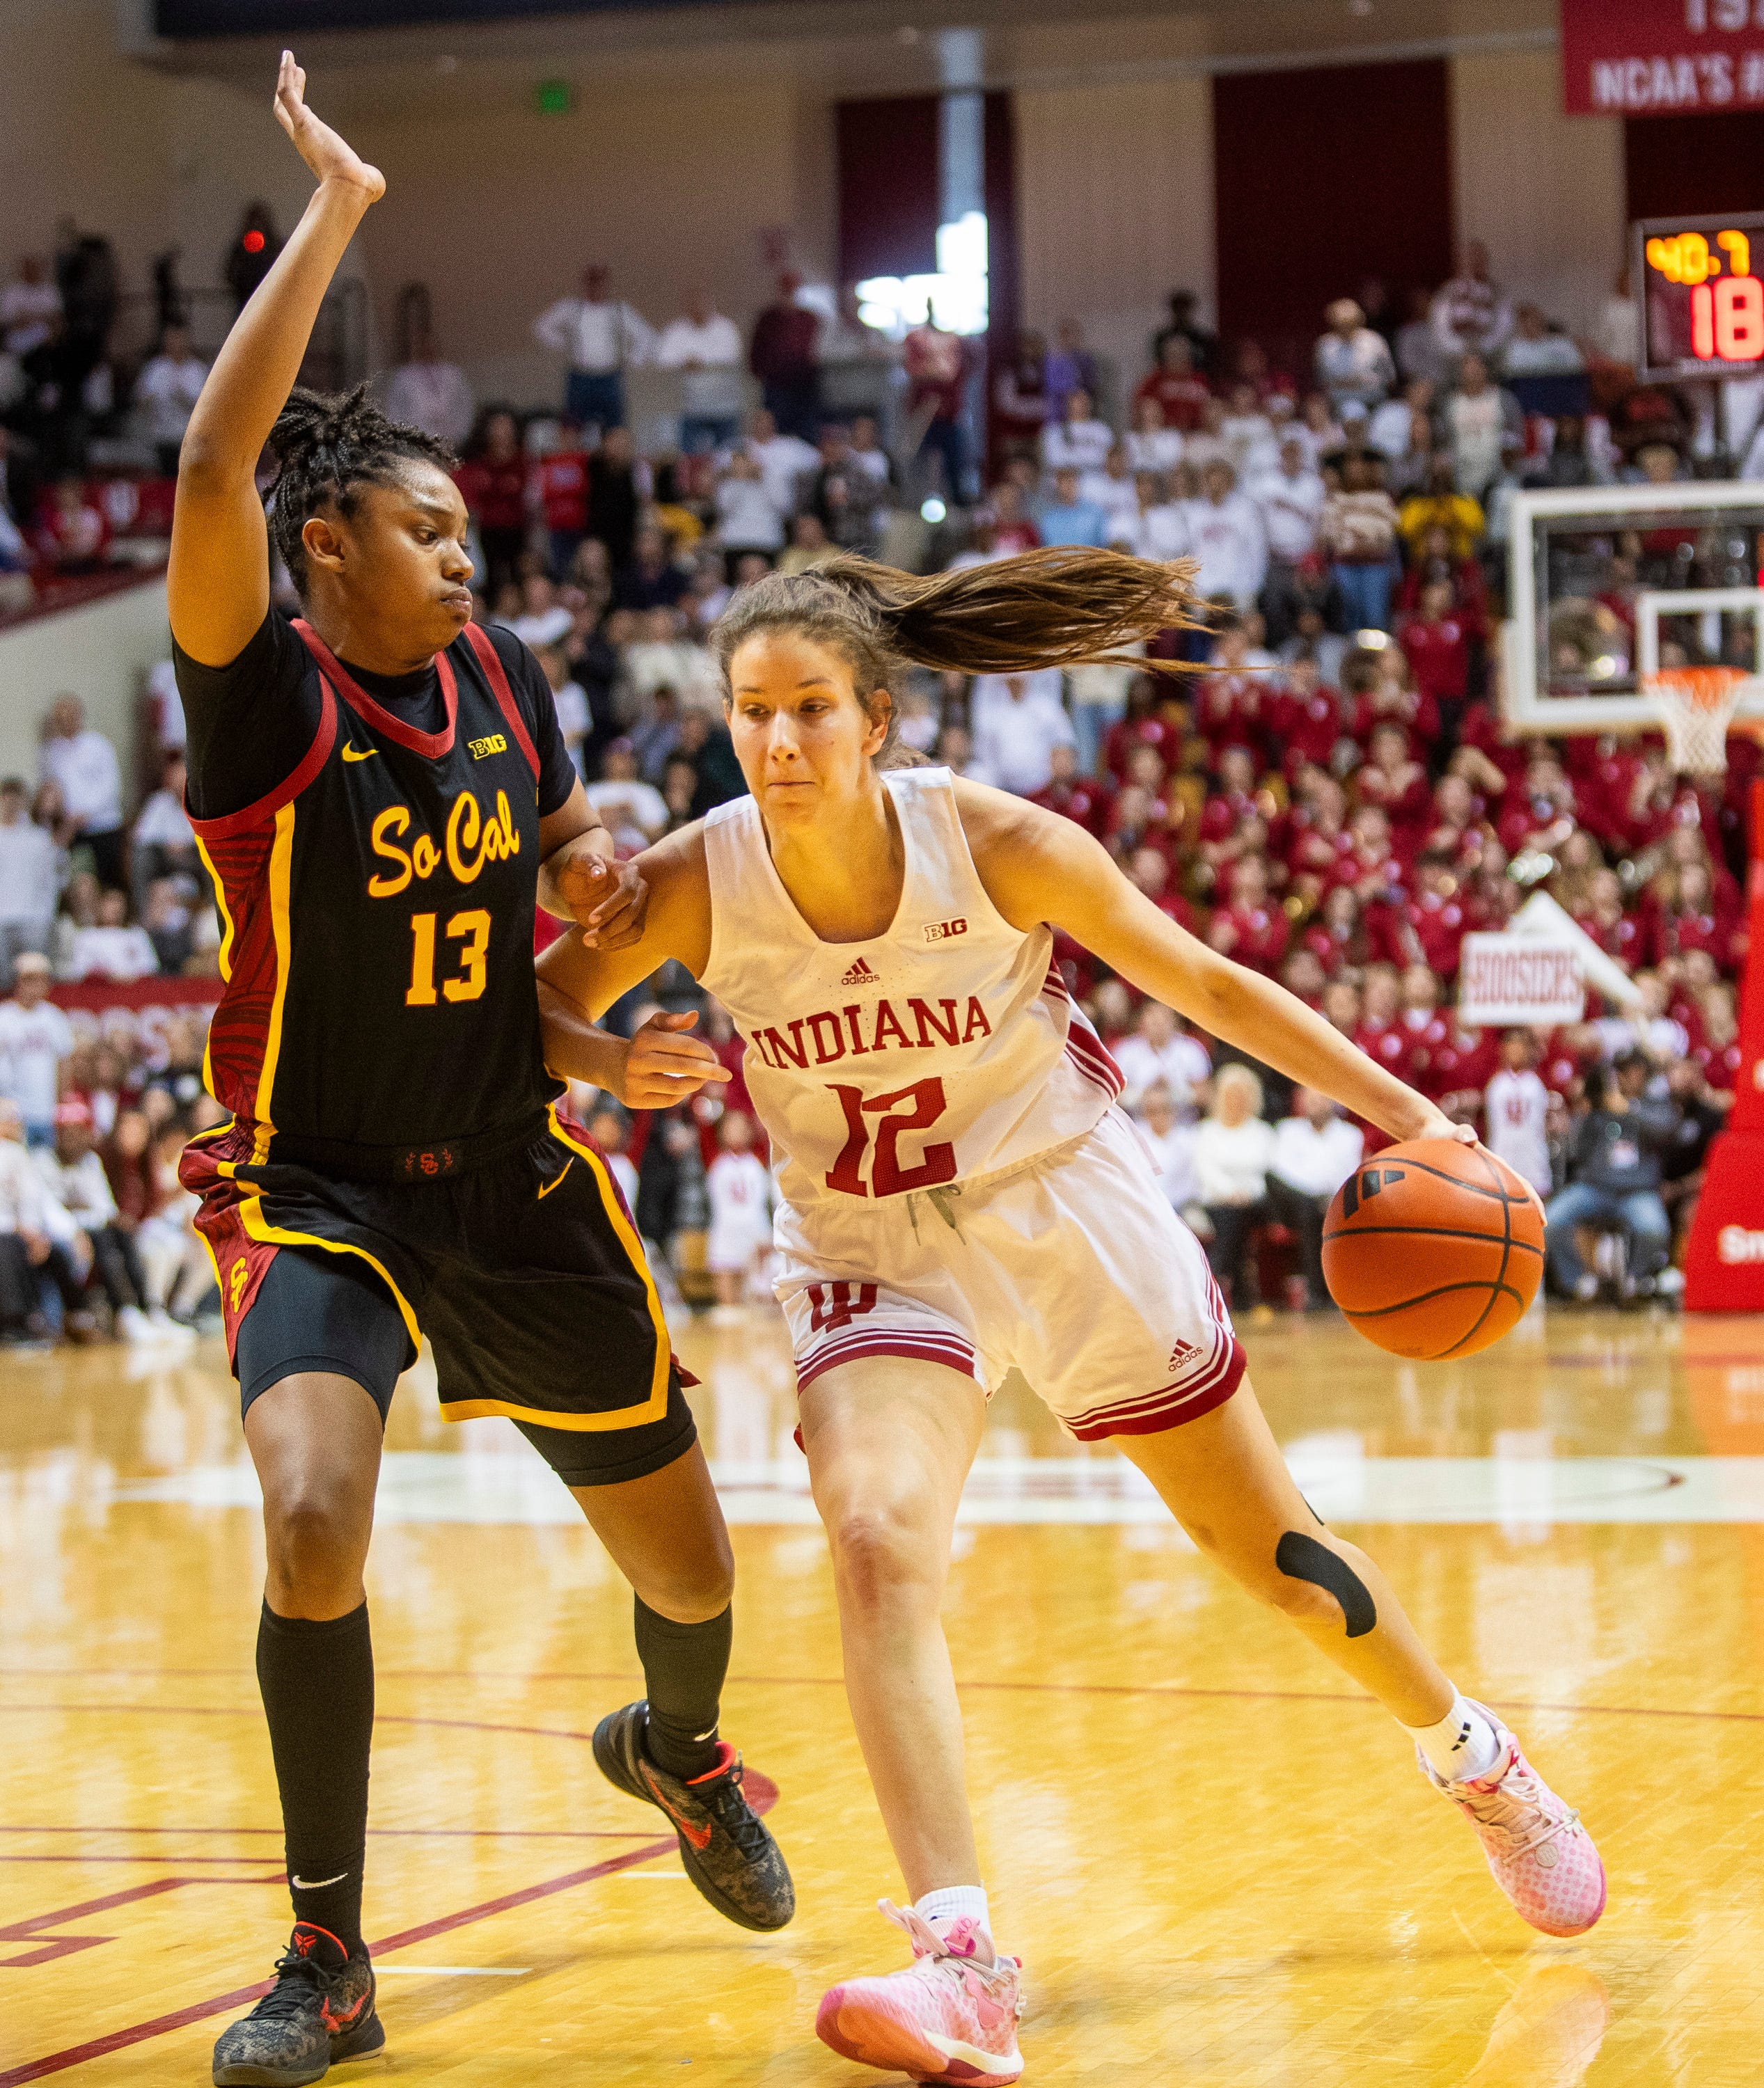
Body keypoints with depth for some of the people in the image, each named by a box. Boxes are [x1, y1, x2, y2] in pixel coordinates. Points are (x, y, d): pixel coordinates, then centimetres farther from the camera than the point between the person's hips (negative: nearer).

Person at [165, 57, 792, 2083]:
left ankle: (676, 1747, 50)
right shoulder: (263, 697, -15)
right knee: (314, 1526, -30)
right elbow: (213, 468, -33)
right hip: (314, 1192, -5)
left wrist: (593, 894, -3)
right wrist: (329, 219, -30)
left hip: (516, 1184, 5)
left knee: (686, 1566, 12)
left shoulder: (505, 681, 1)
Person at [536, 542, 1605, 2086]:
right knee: (876, 1544, -26)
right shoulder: (693, 887, -18)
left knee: (1265, 1545, 11)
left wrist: (1406, 1115, -10)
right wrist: (618, 1064, -27)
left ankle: (1479, 1763, 40)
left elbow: (1208, 986, -9)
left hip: (1068, 1209, -1)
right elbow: (536, 1019, -4)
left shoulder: (1000, 845, -22)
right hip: (872, 1252, 1)